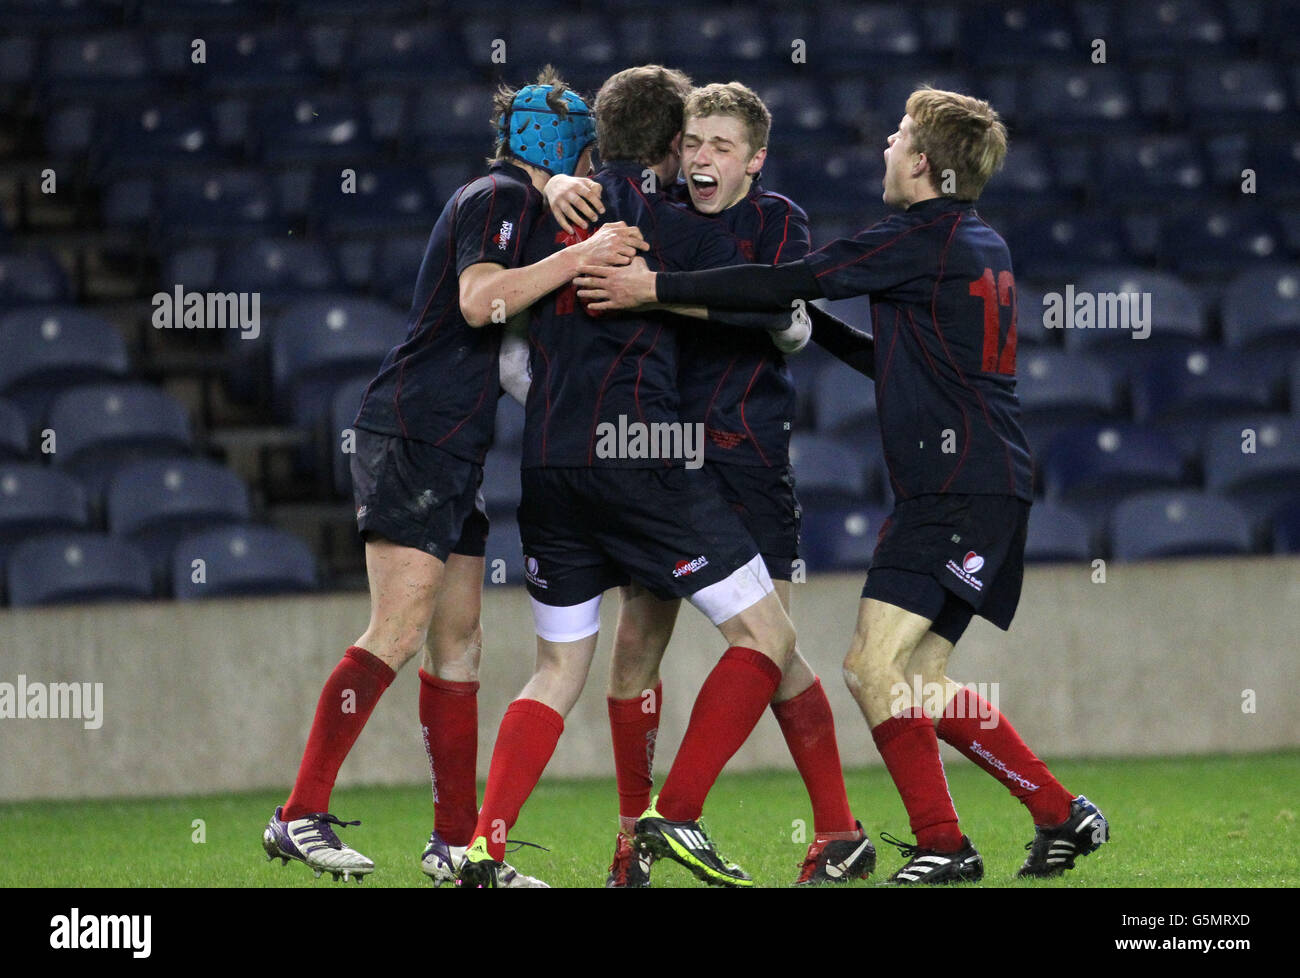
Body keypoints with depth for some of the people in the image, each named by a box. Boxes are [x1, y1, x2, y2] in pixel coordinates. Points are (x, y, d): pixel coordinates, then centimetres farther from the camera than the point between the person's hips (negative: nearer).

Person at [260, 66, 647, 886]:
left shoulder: (518, 203, 22)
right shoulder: (499, 198, -8)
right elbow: (479, 299, -24)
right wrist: (582, 257, -26)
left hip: (452, 450, 10)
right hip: (413, 437, -10)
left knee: (458, 642, 7)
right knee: (398, 633, -15)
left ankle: (456, 841, 8)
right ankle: (301, 815, -15)